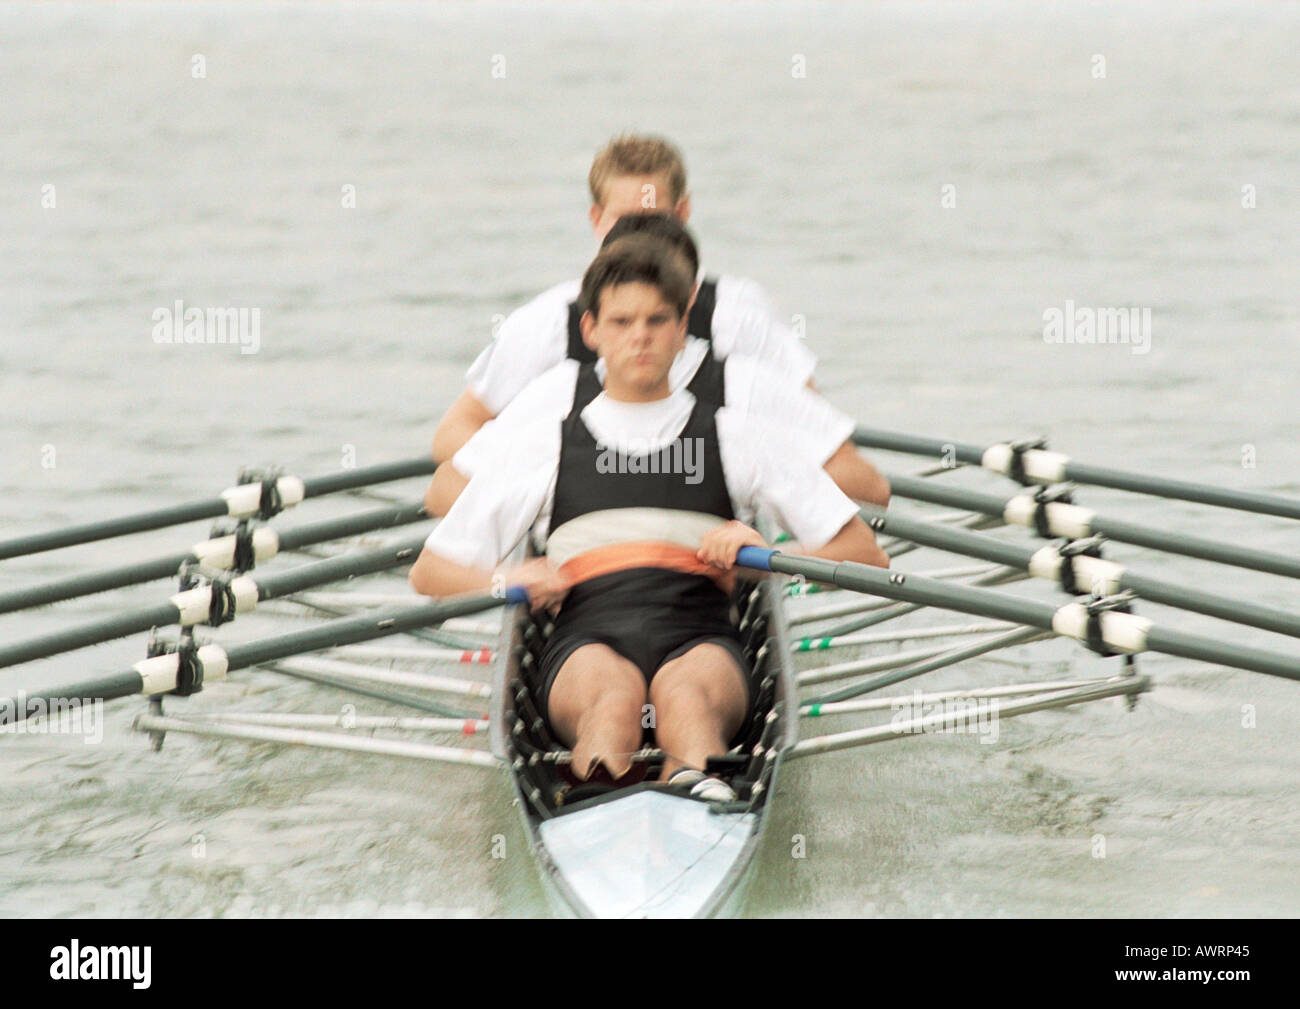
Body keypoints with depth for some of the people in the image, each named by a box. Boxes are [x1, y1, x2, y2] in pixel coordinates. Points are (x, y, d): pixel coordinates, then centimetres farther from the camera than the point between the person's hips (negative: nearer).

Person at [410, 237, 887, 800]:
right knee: (613, 691, -39)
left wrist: (763, 556, 1)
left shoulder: (731, 437, 23)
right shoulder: (549, 445, 24)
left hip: (699, 634, 0)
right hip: (587, 641, 0)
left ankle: (698, 787, -73)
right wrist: (507, 581, 2)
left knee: (685, 690, -39)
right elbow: (430, 572, 24)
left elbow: (867, 557, 19)